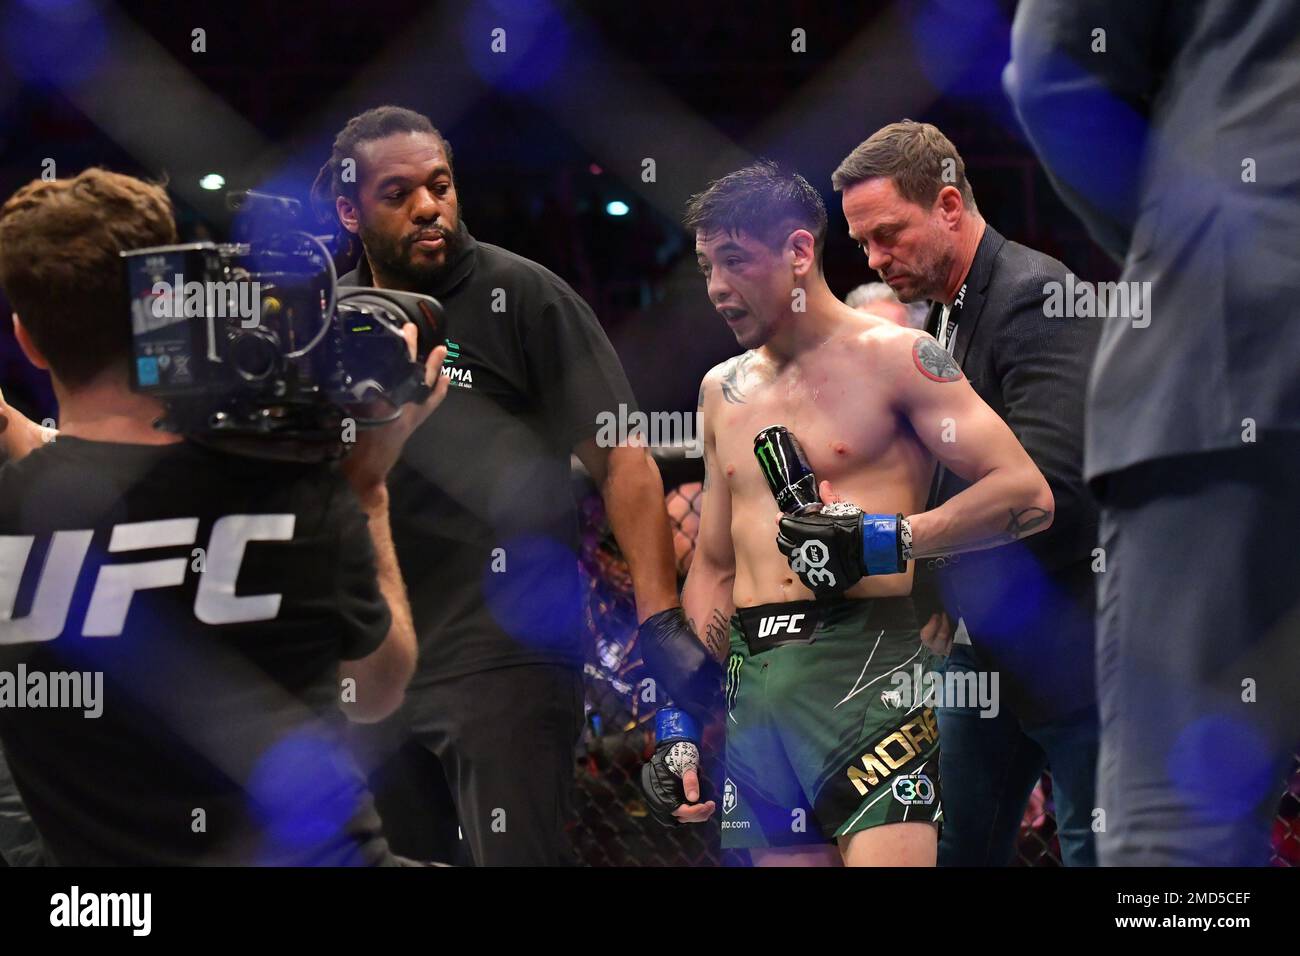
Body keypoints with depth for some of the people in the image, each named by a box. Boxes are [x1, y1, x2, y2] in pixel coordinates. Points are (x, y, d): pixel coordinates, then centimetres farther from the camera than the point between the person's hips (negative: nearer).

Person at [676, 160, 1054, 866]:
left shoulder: (893, 357, 0)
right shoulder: (723, 390, 20)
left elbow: (1027, 494, -7)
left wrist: (887, 540, -16)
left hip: (863, 666, -6)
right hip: (750, 679, 6)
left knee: (885, 856, -19)